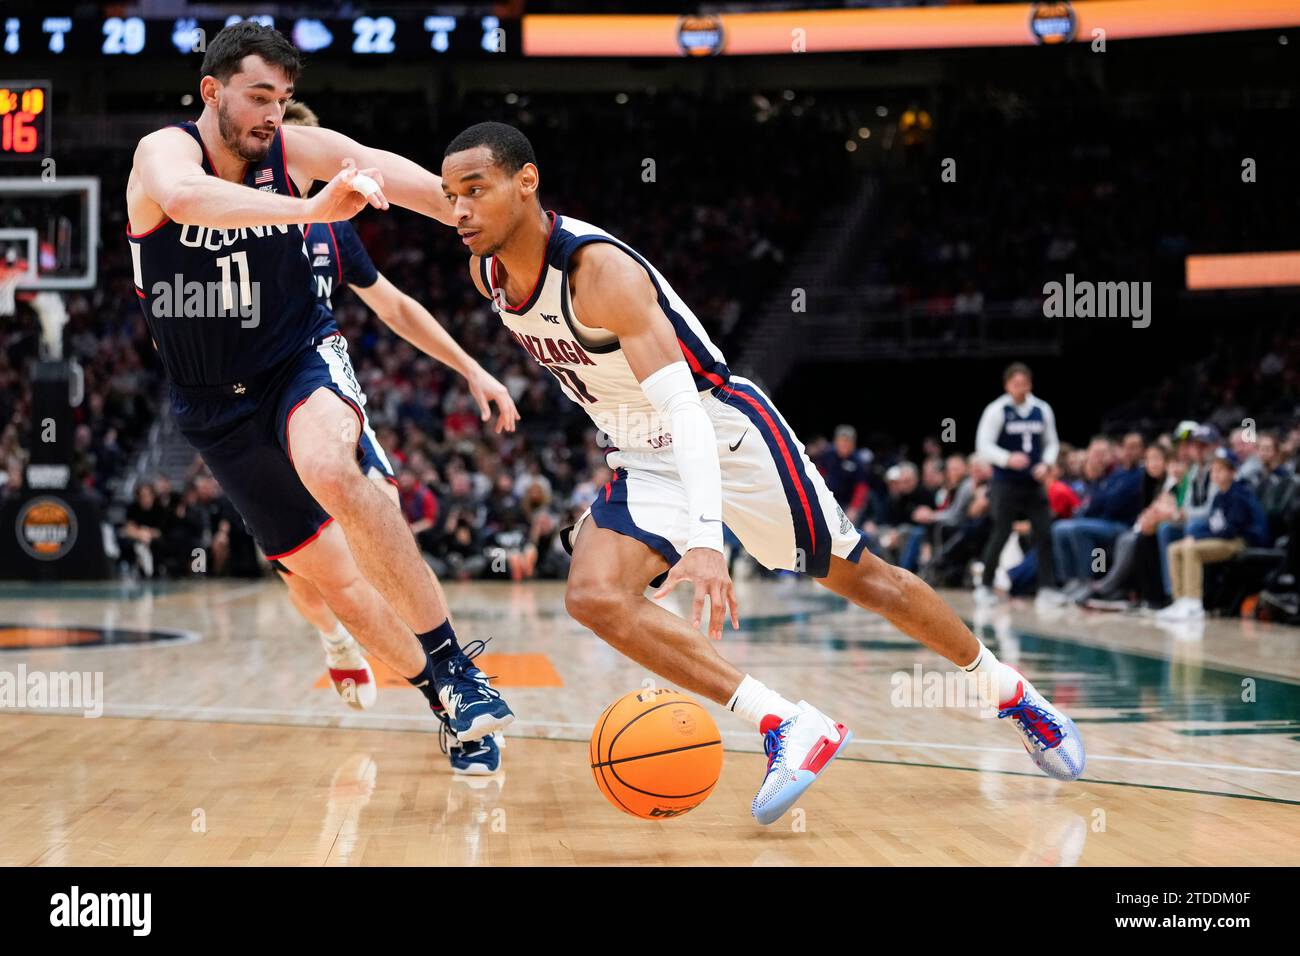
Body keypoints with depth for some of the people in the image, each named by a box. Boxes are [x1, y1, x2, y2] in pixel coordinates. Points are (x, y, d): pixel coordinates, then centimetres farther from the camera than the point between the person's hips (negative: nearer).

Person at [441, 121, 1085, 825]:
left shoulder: (598, 268, -28)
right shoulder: (487, 273, -5)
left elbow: (682, 405, -36)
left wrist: (705, 541, -47)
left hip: (724, 431, -6)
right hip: (645, 460, 6)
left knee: (860, 577, 6)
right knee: (593, 596, -20)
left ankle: (1012, 691, 28)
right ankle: (788, 728, -21)